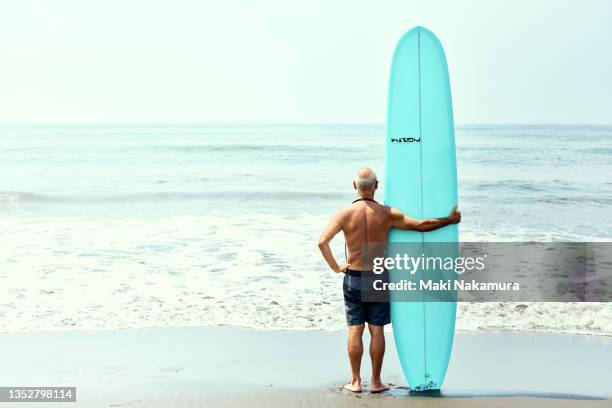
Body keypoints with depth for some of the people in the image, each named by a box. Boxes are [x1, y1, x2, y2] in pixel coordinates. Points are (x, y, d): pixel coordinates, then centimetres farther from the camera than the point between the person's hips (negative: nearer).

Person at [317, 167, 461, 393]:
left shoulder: (345, 213, -9)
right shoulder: (387, 214, -8)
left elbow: (322, 241, -18)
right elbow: (421, 225, -8)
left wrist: (335, 266, -4)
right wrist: (449, 220, 6)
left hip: (354, 278, 0)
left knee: (355, 330, 6)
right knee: (377, 330, 7)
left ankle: (356, 381, 10)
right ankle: (376, 382, 11)